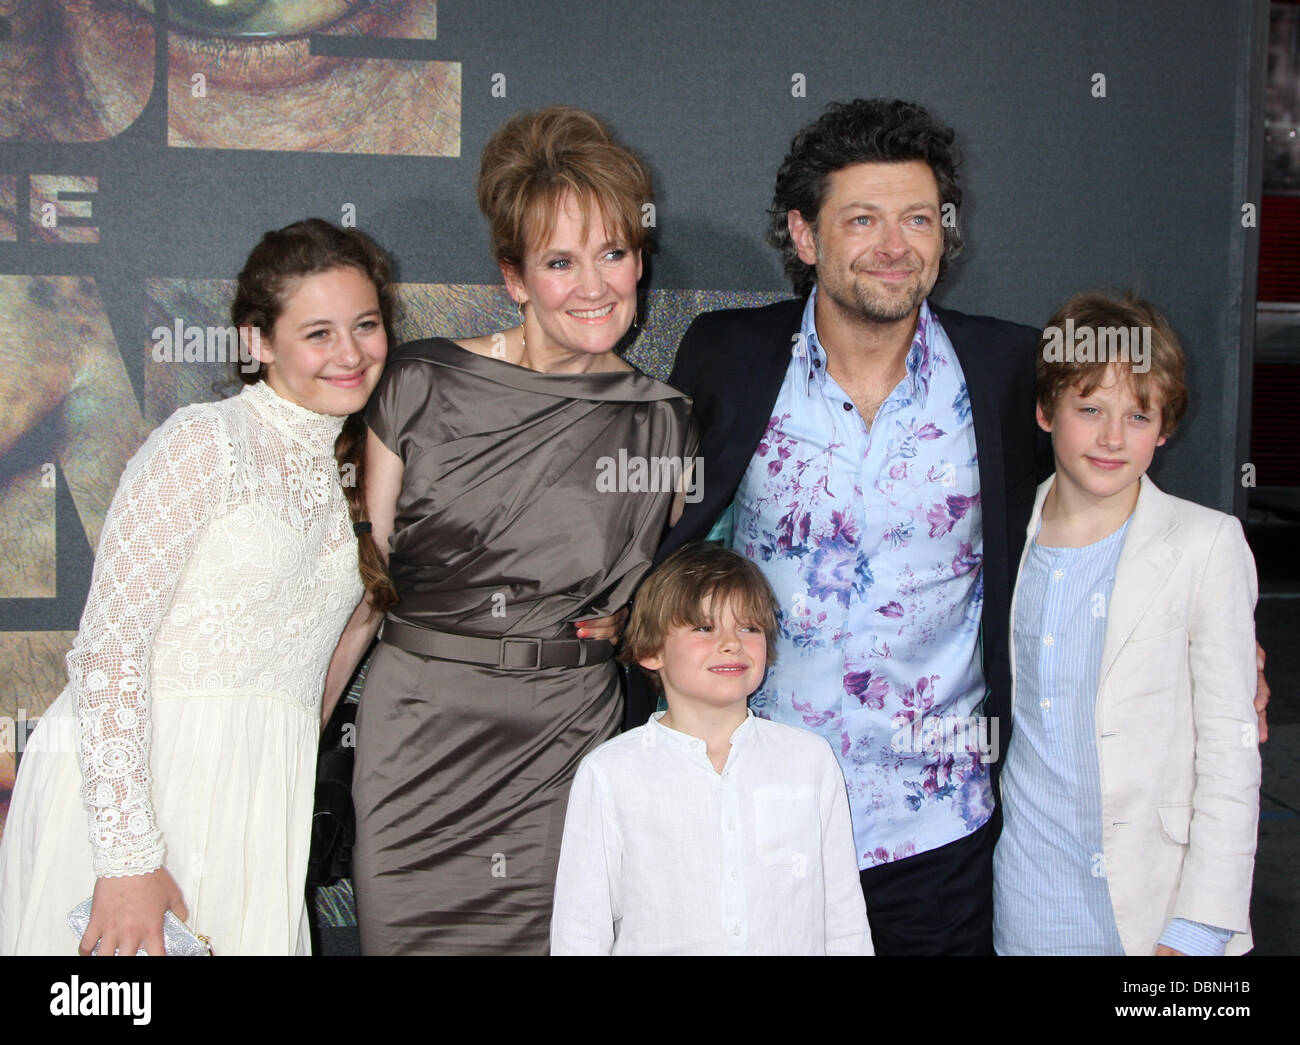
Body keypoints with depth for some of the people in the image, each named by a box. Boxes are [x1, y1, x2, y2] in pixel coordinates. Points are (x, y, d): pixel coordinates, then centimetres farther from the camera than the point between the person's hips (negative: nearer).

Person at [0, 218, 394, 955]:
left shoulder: (343, 477, 14)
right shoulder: (207, 442, -9)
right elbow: (109, 648, -15)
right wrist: (129, 859, -20)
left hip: (255, 813, 6)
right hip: (132, 788, -6)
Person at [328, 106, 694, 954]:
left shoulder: (664, 422, 2)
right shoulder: (422, 386, -2)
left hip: (568, 739, 1)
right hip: (417, 733, -1)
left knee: (553, 934, 3)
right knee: (406, 934, 4)